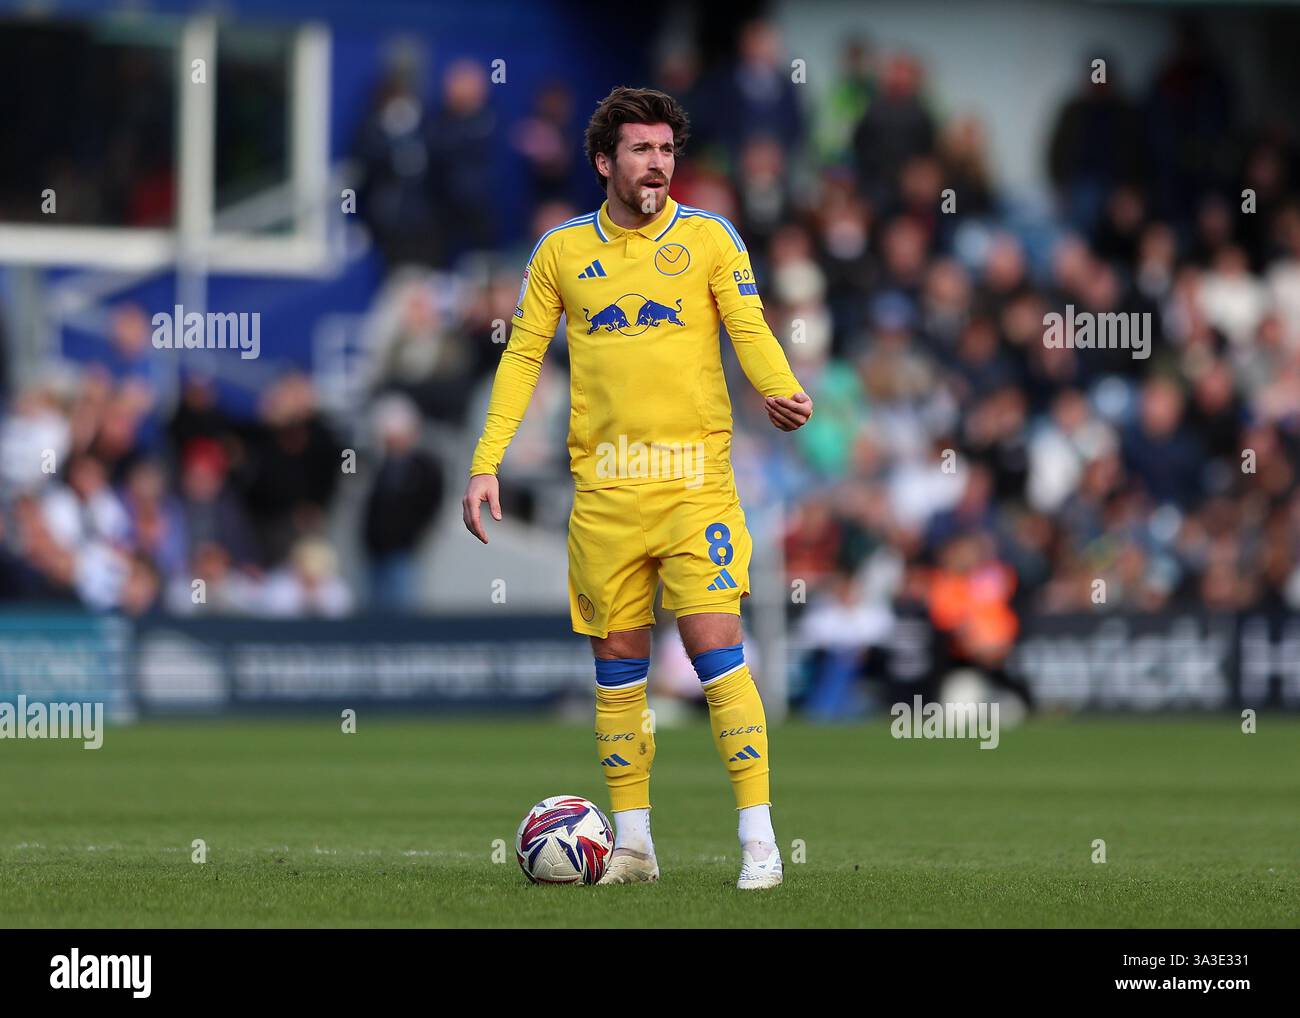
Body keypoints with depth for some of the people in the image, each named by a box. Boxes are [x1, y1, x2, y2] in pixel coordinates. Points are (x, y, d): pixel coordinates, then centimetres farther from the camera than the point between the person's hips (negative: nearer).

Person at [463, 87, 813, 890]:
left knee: (716, 646, -11)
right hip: (604, 485, 3)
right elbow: (523, 355, 10)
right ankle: (633, 843, 15)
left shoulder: (710, 237, 3)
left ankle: (759, 839, -9)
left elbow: (750, 332, -4)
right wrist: (487, 462, 2)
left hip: (695, 479, -3)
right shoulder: (563, 250, 9)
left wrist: (783, 391, -26)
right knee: (618, 659, 6)